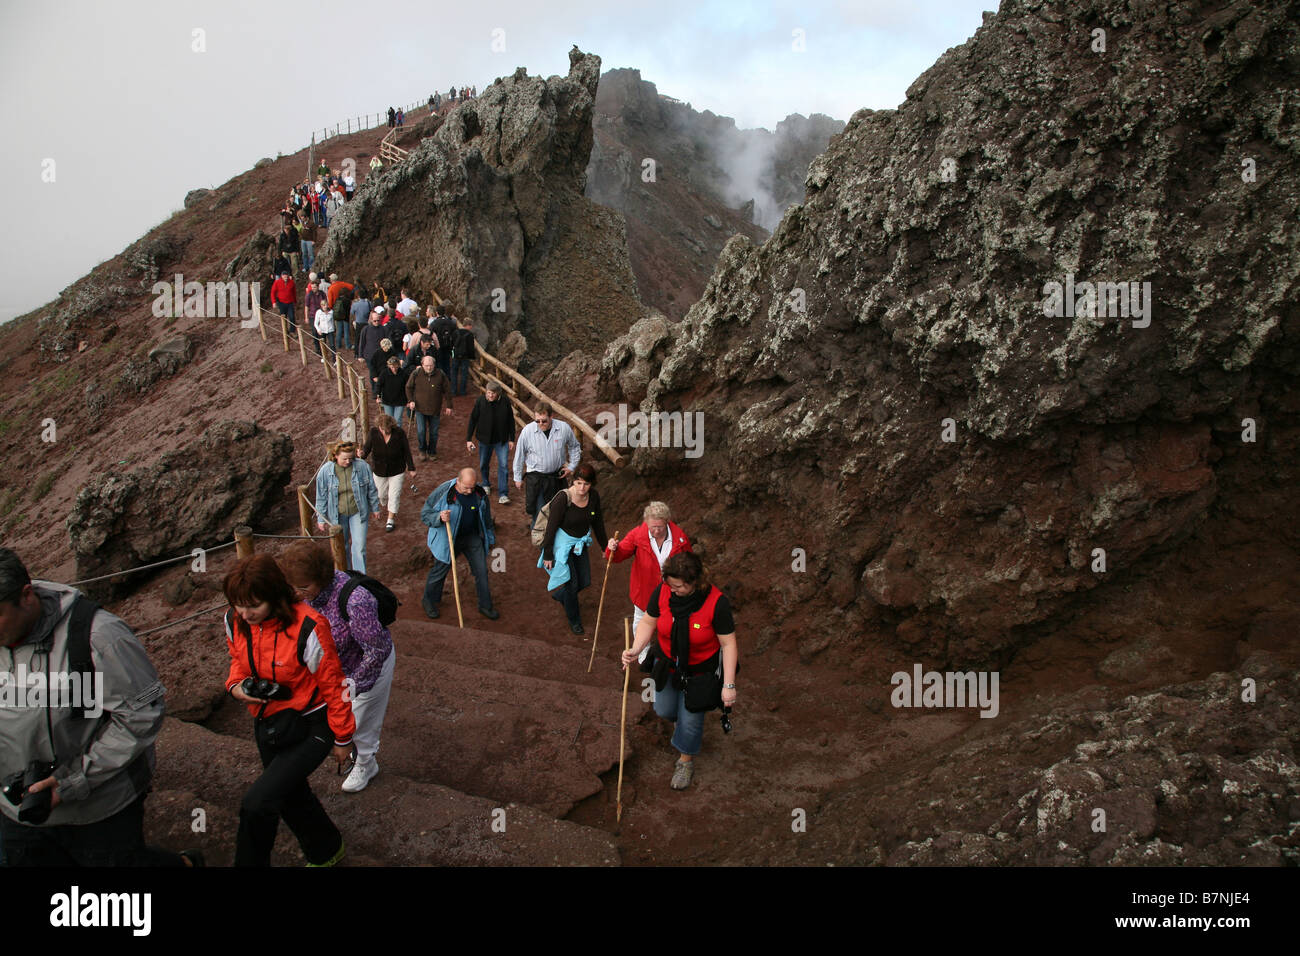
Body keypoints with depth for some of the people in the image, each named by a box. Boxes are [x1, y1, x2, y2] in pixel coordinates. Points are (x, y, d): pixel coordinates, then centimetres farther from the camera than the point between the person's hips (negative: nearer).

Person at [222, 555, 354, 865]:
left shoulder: (307, 628, -30)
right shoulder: (235, 621, -11)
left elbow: (332, 684, -17)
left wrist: (342, 738, -7)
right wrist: (236, 685, -12)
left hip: (309, 727, -7)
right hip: (267, 721, 7)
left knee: (257, 803, -19)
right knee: (291, 794, 25)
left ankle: (250, 861, 7)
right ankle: (325, 852, 50)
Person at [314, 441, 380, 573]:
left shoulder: (362, 467, -13)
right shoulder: (325, 471, -13)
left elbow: (372, 489, 1)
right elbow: (321, 497, -3)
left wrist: (375, 508, 10)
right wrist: (321, 519, 1)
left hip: (358, 512, -1)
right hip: (337, 515, 1)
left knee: (359, 546, -4)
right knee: (341, 547, 17)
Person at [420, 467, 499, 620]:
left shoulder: (480, 493, -7)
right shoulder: (443, 492, -20)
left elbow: (486, 518, 9)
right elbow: (424, 514, -13)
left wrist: (490, 539, 17)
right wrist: (439, 518, -34)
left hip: (472, 537, 3)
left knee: (481, 571, 4)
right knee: (440, 570, 11)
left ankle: (485, 606, 21)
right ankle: (429, 600, 36)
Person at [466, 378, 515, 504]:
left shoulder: (505, 403, -12)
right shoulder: (480, 402, -14)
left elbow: (511, 421, -1)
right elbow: (473, 420, -5)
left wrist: (511, 439, 1)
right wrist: (469, 439, -6)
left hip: (501, 440, -1)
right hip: (484, 439, 1)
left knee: (503, 465, -6)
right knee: (483, 465, 16)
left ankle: (503, 494, -1)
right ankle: (486, 485, 43)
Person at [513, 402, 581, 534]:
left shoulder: (564, 428, -13)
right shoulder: (528, 430, -15)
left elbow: (574, 447, 8)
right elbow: (519, 455, -2)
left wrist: (572, 466, 2)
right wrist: (518, 478, 4)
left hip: (556, 475, 2)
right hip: (535, 476, -2)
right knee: (537, 508, -2)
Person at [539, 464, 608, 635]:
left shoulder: (593, 496, -10)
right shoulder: (563, 498, -27)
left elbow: (598, 522, 6)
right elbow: (551, 527, -19)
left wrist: (605, 546, 14)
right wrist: (548, 555, -15)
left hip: (581, 542, 6)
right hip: (563, 542, -6)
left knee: (584, 581, 11)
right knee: (571, 583, 1)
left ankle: (559, 595, 43)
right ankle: (574, 620, 26)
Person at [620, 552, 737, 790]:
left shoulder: (716, 602, -31)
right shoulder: (662, 592, -21)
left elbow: (728, 644, -22)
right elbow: (648, 622, -7)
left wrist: (729, 685, -21)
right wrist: (635, 650, -24)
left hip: (701, 670, -4)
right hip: (667, 663, 4)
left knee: (690, 719, 9)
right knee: (664, 710, 21)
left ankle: (686, 761, 40)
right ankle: (689, 725, 57)